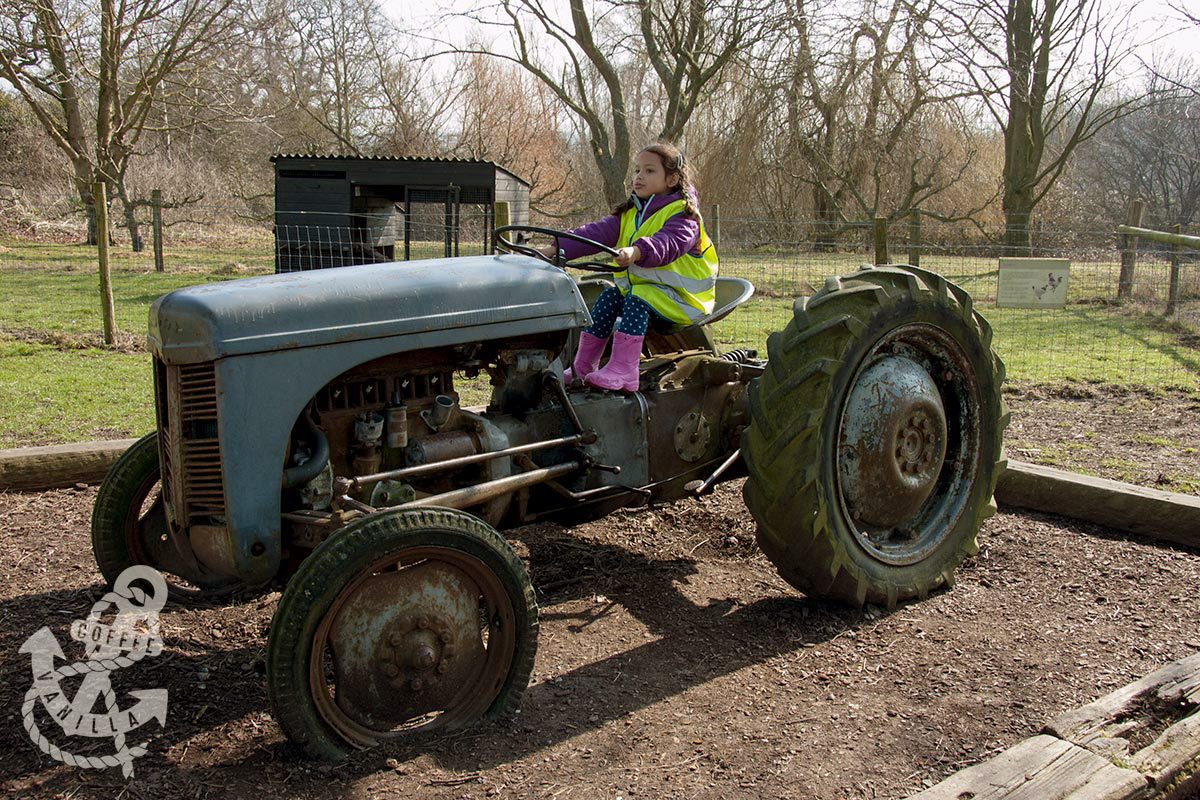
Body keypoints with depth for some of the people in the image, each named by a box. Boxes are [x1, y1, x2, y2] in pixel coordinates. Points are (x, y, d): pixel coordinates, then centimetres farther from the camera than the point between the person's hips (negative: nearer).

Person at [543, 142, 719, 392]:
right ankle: (582, 366, -7)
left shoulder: (682, 214, -12)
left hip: (683, 298, -8)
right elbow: (599, 232, 0)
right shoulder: (630, 214, 12)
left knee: (637, 298, -29)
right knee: (609, 296, -9)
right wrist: (558, 248, -14)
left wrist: (636, 252, -54)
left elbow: (667, 243, -33)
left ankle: (622, 371, -38)